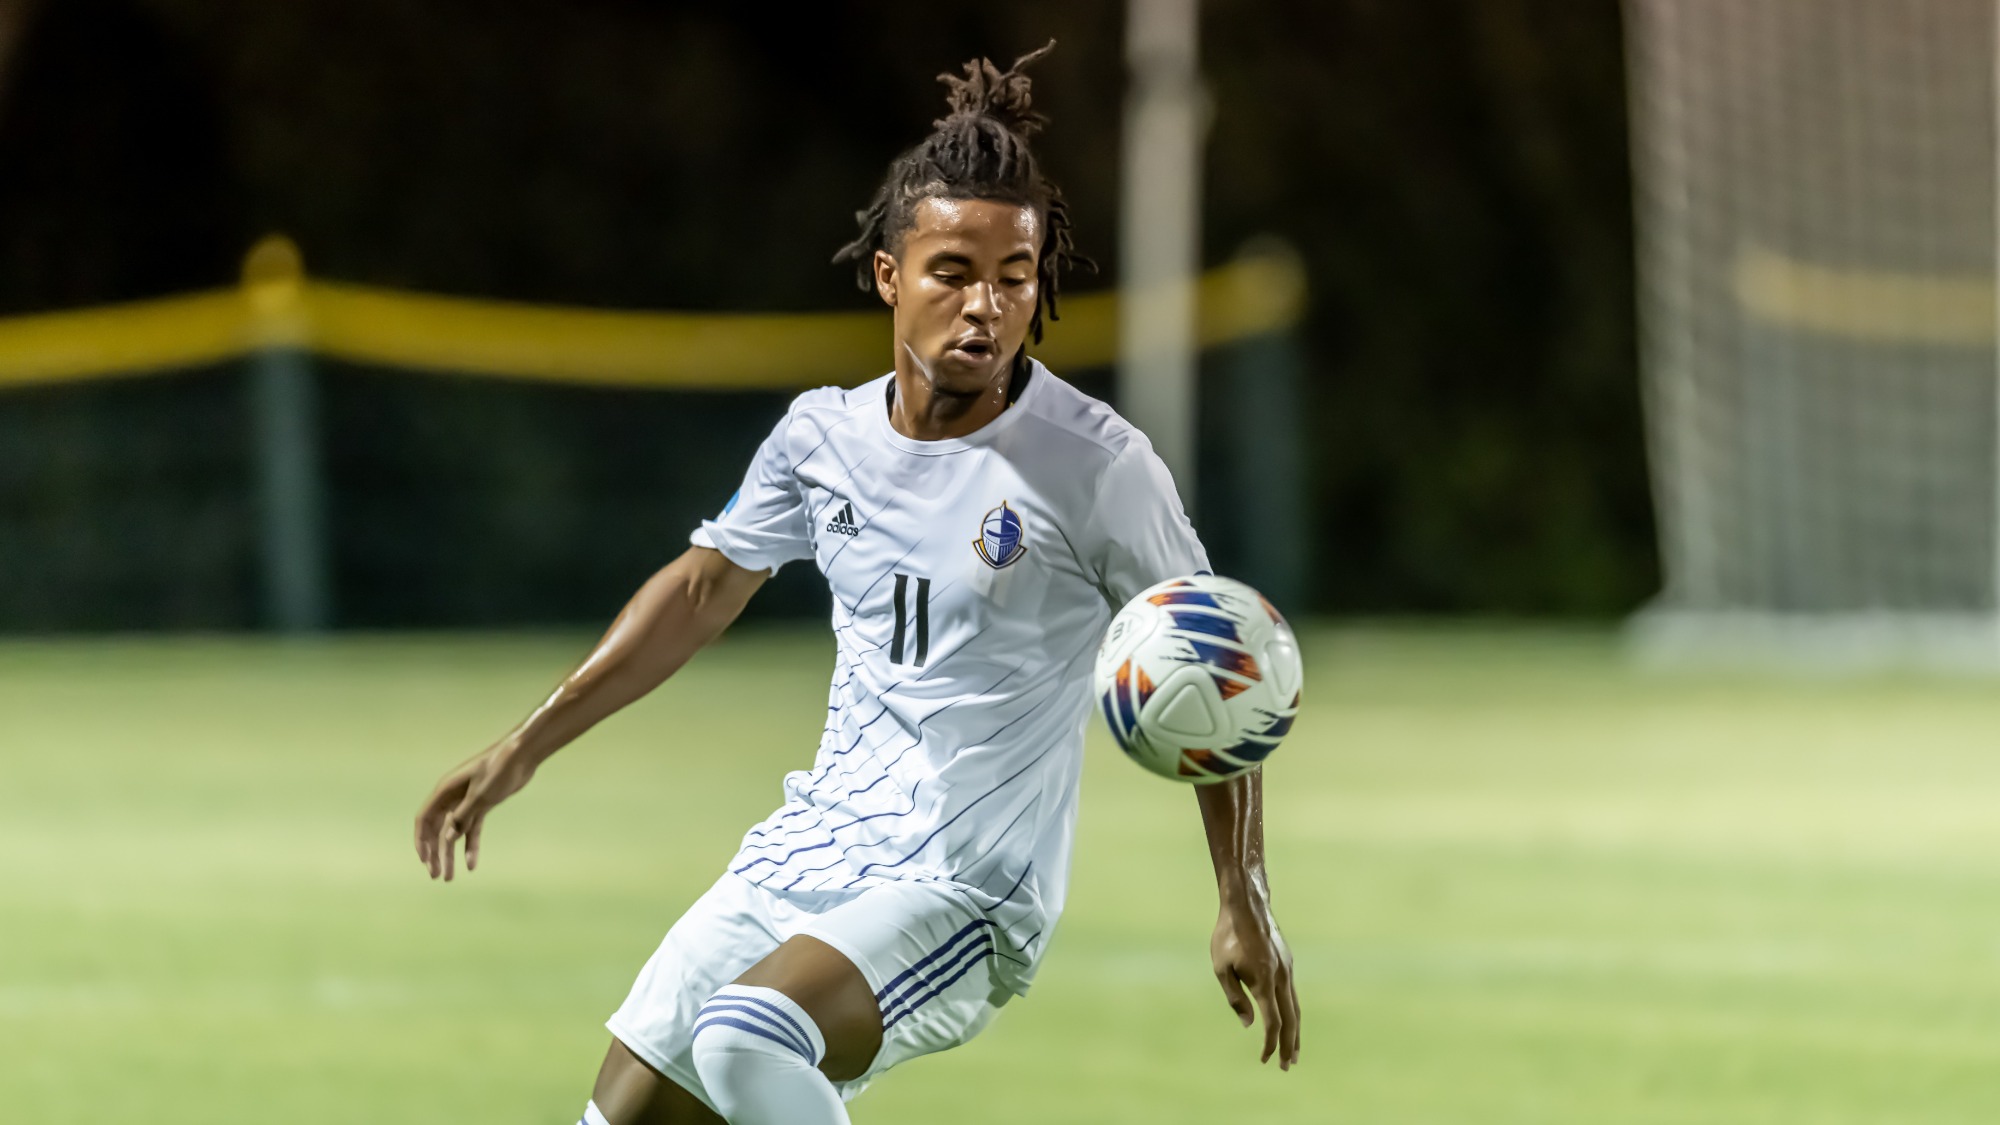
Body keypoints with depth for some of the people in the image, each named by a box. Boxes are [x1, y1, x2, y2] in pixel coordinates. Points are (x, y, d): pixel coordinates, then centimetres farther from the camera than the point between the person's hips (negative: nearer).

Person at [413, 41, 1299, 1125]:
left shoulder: (1095, 465, -12)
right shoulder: (823, 435, 3)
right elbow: (703, 587, 19)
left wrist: (1245, 907, -6)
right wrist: (524, 748, 18)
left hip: (963, 900, -6)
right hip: (802, 860, 6)